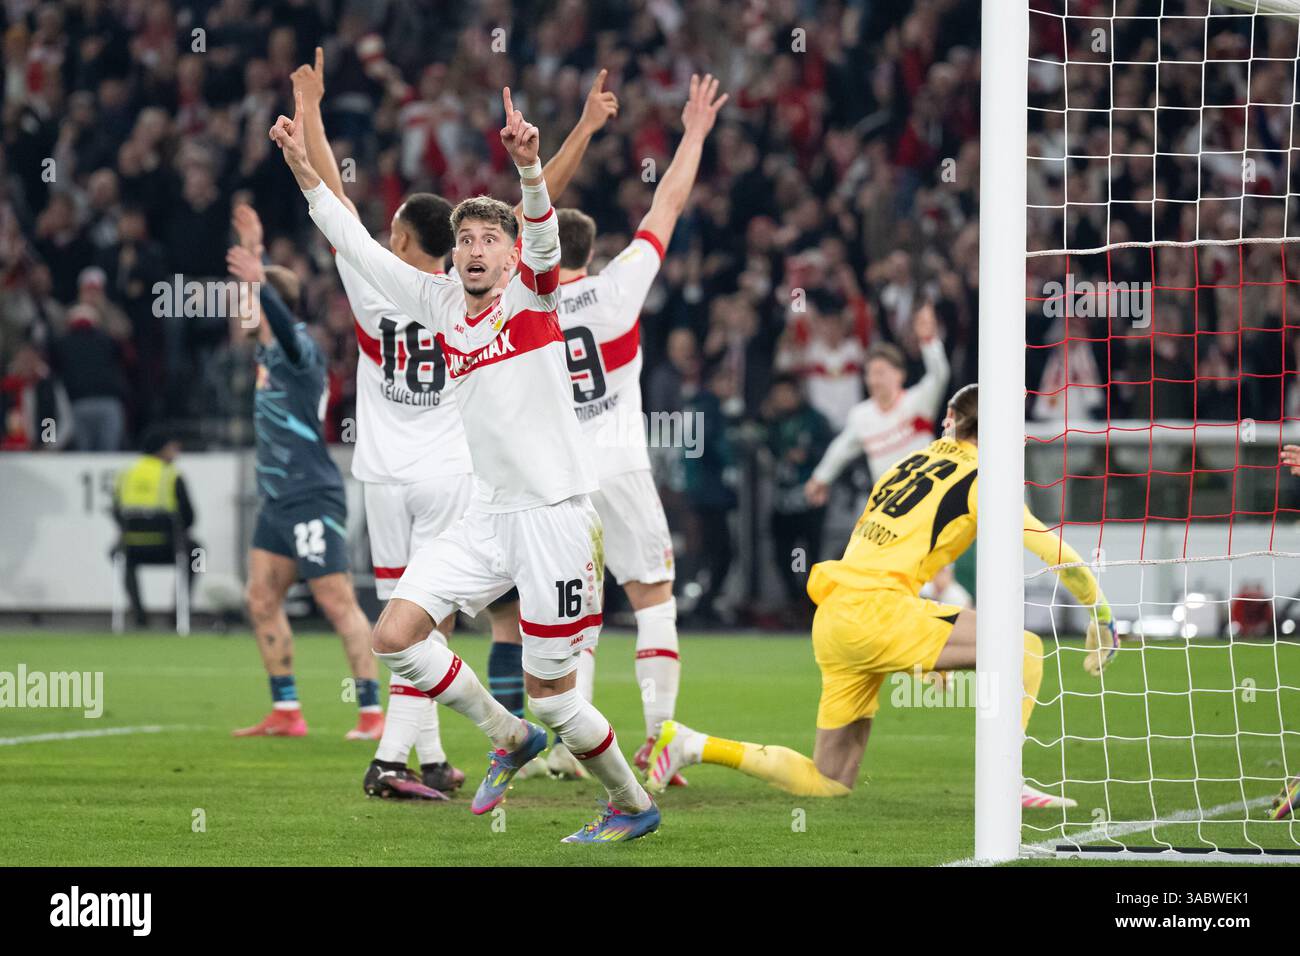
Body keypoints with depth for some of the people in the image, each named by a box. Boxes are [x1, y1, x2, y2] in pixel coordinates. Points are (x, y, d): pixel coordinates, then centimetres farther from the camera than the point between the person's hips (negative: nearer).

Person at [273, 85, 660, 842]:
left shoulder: (531, 294, -5)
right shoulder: (441, 303, 9)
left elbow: (543, 233, -25)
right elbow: (359, 247, 15)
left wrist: (529, 165, -44)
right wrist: (306, 173, 9)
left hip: (555, 514, -6)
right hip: (490, 516, 6)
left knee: (550, 688, -3)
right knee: (394, 636, -3)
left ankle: (633, 805, 19)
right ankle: (509, 737, 15)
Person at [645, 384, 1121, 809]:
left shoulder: (912, 462, 22)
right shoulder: (979, 479, 1)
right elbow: (1054, 551, -1)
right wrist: (1102, 614, 12)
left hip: (833, 616, 8)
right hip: (874, 607, -8)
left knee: (829, 782, 13)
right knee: (1026, 647, -6)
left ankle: (691, 744, 9)